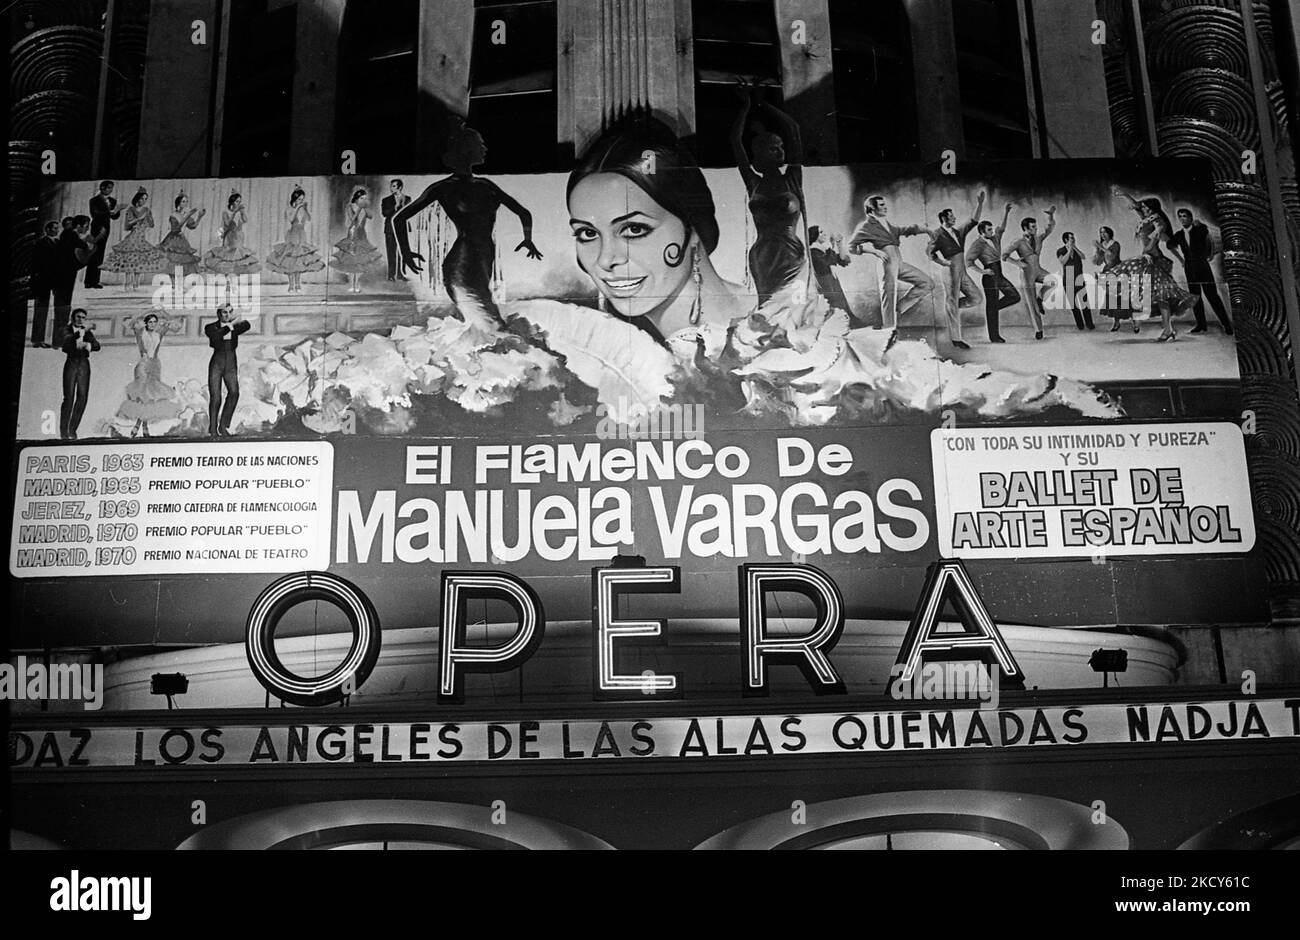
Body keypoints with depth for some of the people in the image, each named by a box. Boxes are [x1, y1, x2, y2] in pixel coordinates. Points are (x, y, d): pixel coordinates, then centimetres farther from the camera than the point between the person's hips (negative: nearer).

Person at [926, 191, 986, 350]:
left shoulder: (958, 231, 16)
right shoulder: (938, 234, -4)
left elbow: (973, 220, 15)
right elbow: (930, 252, -3)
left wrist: (979, 204, 6)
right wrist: (943, 262, -14)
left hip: (963, 272, 7)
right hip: (951, 271, -7)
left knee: (975, 299, 3)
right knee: (952, 304, -3)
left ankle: (950, 306, 22)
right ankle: (955, 338, 2)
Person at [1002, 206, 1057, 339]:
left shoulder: (1038, 238, 7)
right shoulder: (1018, 242, -8)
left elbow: (1051, 226, 4)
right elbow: (1004, 256, -7)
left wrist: (1051, 214, -13)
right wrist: (1018, 263, -15)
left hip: (1038, 270, 5)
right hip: (1026, 274, -4)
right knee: (1031, 304, -2)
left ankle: (1040, 298, 1)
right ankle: (1038, 330, 10)